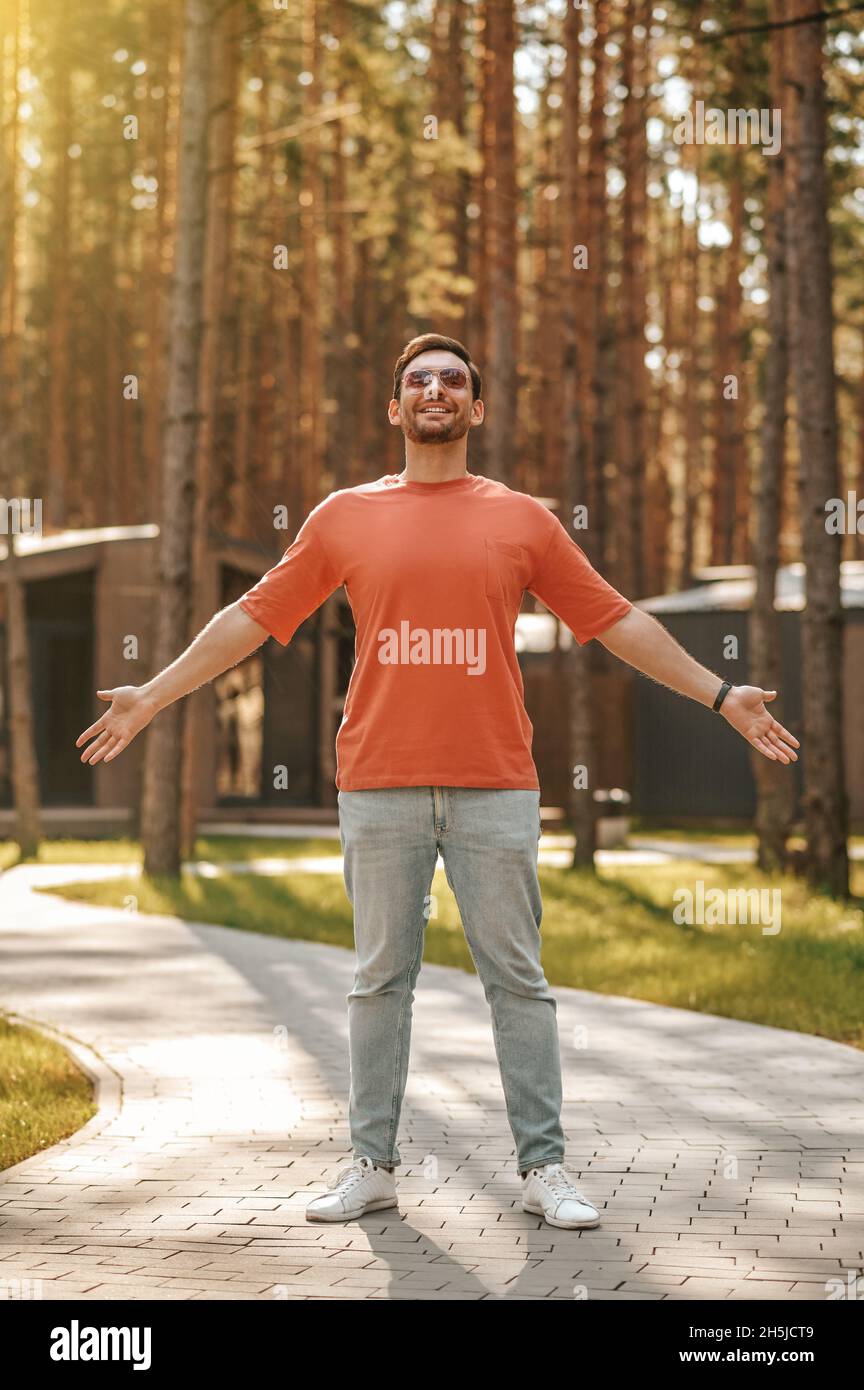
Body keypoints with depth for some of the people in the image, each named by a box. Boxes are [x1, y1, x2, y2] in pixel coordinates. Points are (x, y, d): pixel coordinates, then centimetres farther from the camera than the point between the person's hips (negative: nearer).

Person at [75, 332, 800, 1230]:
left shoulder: (523, 520, 7)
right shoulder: (344, 517, 8)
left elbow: (612, 620, 10)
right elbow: (255, 616, 10)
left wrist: (721, 697, 7)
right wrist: (152, 696, 8)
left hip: (495, 787, 0)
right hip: (379, 786, 0)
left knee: (517, 978, 2)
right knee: (381, 978, 7)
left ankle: (543, 1167, 9)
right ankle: (372, 1164, 15)